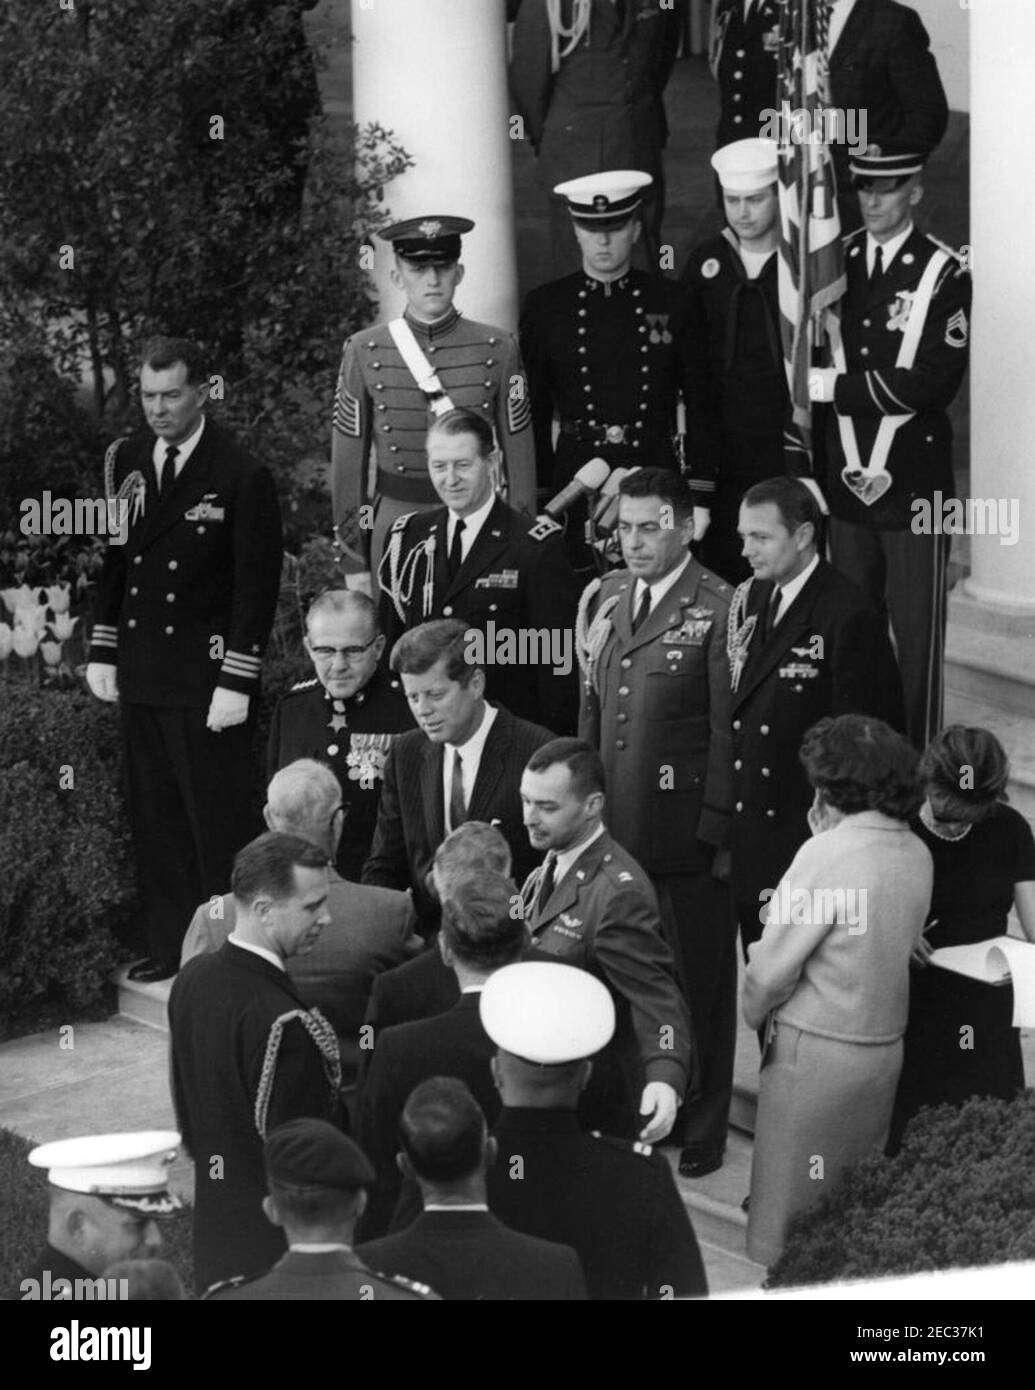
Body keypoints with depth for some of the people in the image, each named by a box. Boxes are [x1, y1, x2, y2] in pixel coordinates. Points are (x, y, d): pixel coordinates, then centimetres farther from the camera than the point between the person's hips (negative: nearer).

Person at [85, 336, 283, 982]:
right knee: (155, 819, 11)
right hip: (140, 674, 6)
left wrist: (236, 682, -14)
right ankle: (170, 945, 20)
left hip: (206, 680, -6)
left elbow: (258, 587, -11)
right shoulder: (127, 461, 8)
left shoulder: (242, 477, -10)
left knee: (217, 821, -1)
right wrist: (103, 650, 10)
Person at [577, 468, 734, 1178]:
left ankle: (701, 1131, 17)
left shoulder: (718, 608, -10)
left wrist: (717, 830, -13)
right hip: (612, 826, 6)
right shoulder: (605, 596, 11)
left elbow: (729, 728, -10)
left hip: (688, 833, -6)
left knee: (698, 982, 5)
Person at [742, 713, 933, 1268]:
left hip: (815, 1051, -7)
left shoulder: (828, 853, -21)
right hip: (885, 1048, 7)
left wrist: (755, 1013, 5)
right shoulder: (917, 854, 0)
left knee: (786, 1210, 6)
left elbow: (772, 967, -17)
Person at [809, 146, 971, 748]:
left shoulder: (945, 274, -8)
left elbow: (931, 383, -16)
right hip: (847, 481, 4)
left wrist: (831, 386, -15)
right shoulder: (835, 261, 7)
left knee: (917, 633, 2)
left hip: (913, 490, -4)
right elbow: (812, 356, 12)